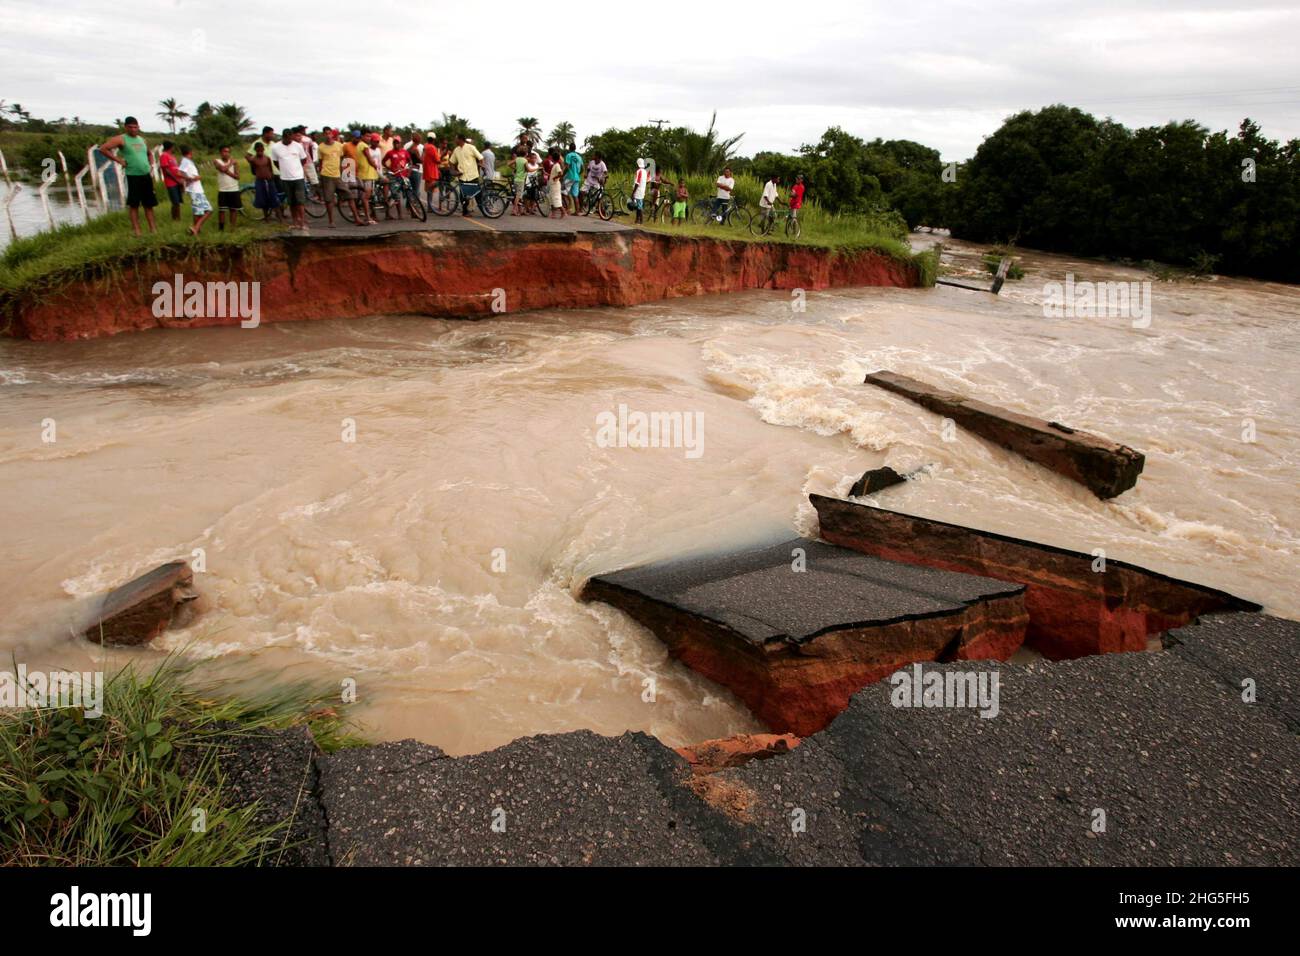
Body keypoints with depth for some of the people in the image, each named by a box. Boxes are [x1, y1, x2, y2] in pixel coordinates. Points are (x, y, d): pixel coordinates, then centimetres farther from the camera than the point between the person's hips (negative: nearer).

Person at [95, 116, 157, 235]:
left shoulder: (142, 140, 14)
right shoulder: (121, 139, -4)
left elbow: (149, 154, 30)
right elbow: (103, 148, -9)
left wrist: (151, 168, 16)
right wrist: (118, 159, -11)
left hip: (146, 176, 5)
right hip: (133, 176, -5)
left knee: (149, 204, 7)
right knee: (134, 204, -2)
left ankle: (153, 228, 11)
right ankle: (136, 230, -1)